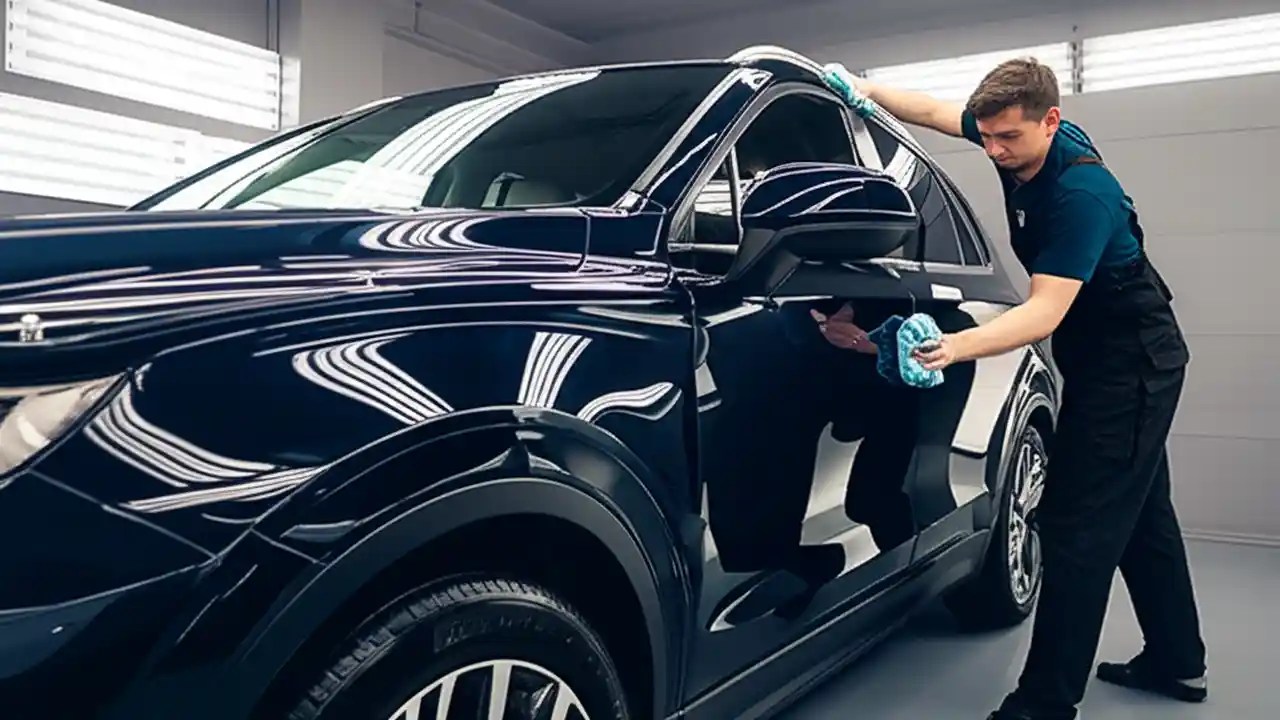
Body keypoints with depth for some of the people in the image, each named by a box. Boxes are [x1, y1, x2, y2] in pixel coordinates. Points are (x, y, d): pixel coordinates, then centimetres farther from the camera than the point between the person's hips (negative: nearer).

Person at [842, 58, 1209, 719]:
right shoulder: (1018, 139, -4)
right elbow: (932, 112, 11)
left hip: (1132, 363, -10)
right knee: (1136, 511, 17)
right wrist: (864, 89, 6)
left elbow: (1044, 313, -35)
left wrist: (956, 347, -49)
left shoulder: (1081, 191, -29)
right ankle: (1176, 664, 32)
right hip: (1108, 361, 10)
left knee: (1079, 523, -13)